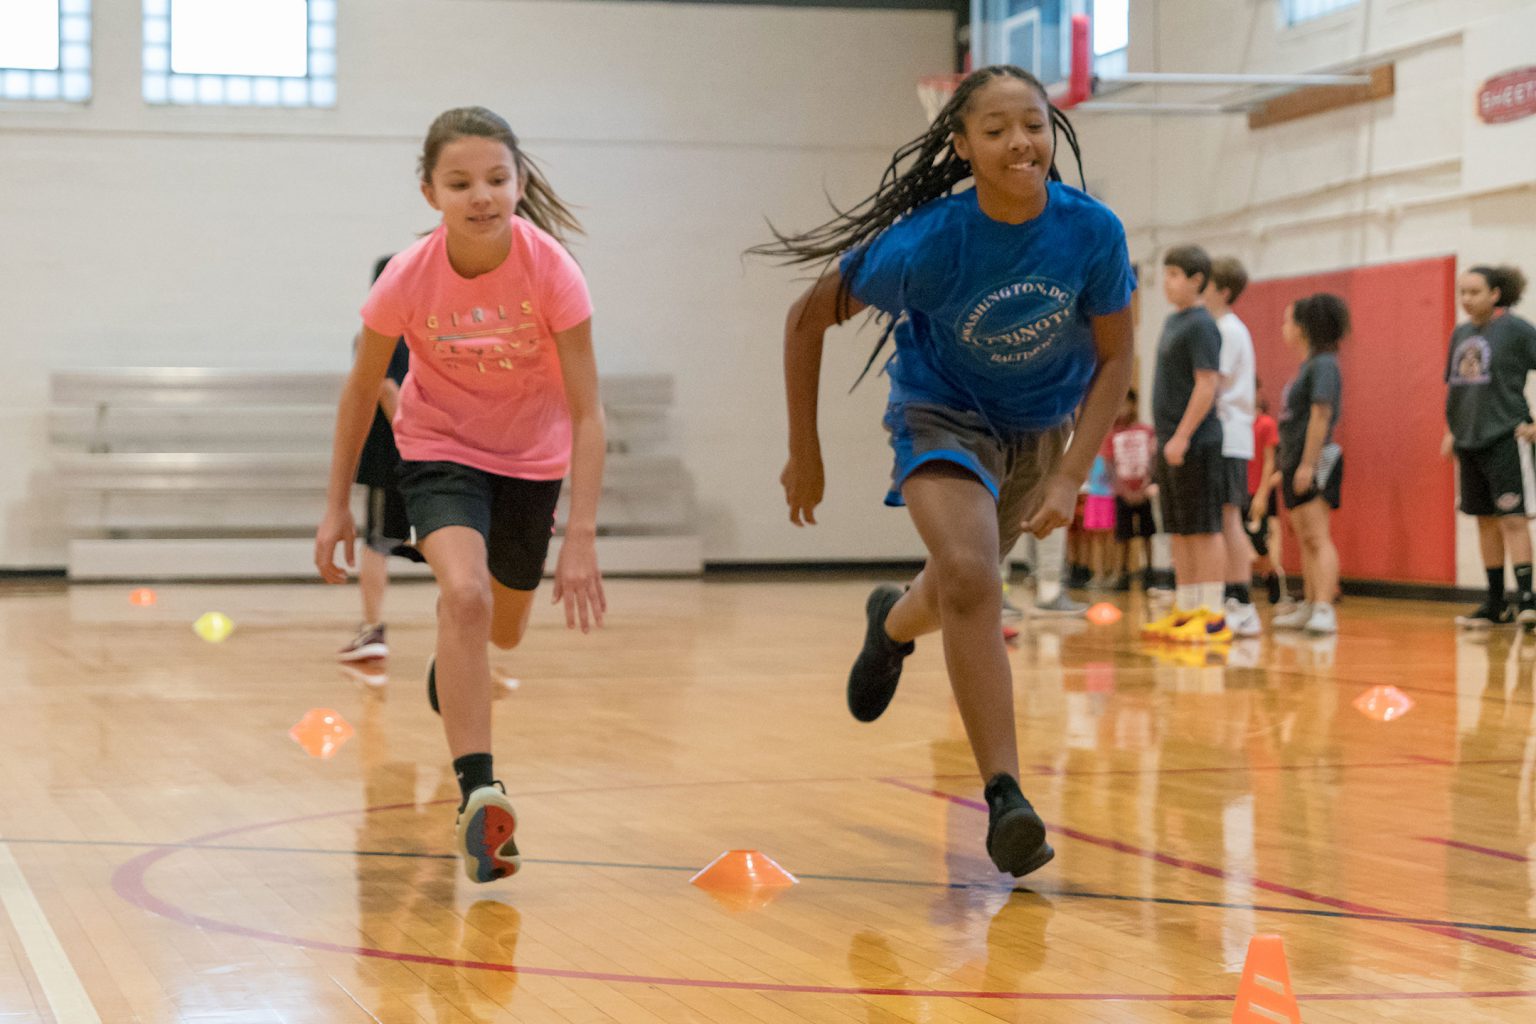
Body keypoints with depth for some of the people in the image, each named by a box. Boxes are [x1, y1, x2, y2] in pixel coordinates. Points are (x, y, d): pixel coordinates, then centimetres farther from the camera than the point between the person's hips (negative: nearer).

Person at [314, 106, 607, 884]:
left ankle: (451, 658, 57)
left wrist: (581, 540, -28)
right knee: (465, 594, -29)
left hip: (531, 459, 2)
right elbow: (362, 389, -6)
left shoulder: (549, 269, -26)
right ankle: (478, 794, -28)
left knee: (502, 632, 18)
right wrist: (337, 505, -3)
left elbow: (587, 413, -22)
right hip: (439, 449, -2)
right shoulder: (408, 279, -24)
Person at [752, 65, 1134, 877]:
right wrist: (804, 455, -10)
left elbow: (1114, 358, -10)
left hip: (1040, 428, 4)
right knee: (970, 580, -29)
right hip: (942, 414, -4)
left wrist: (1070, 478, -20)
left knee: (961, 595, 22)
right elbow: (808, 319, -16)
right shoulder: (928, 242, -30)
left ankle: (893, 622, 60)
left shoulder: (1092, 232, -24)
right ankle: (1004, 796, -25)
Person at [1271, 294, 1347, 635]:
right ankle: (1309, 607, 20)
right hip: (1296, 463, 10)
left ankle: (1324, 610, -20)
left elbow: (1321, 415, -20)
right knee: (1305, 539, 14)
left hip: (1316, 463, -10)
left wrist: (1307, 464, -24)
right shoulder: (1306, 366, 16)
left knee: (1317, 536, -15)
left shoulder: (1323, 364, -13)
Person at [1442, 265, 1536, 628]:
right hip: (1469, 442, 7)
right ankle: (1496, 604, 17)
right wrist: (1451, 430, 15)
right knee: (1486, 520, 11)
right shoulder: (1460, 335, 12)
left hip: (1506, 439, -7)